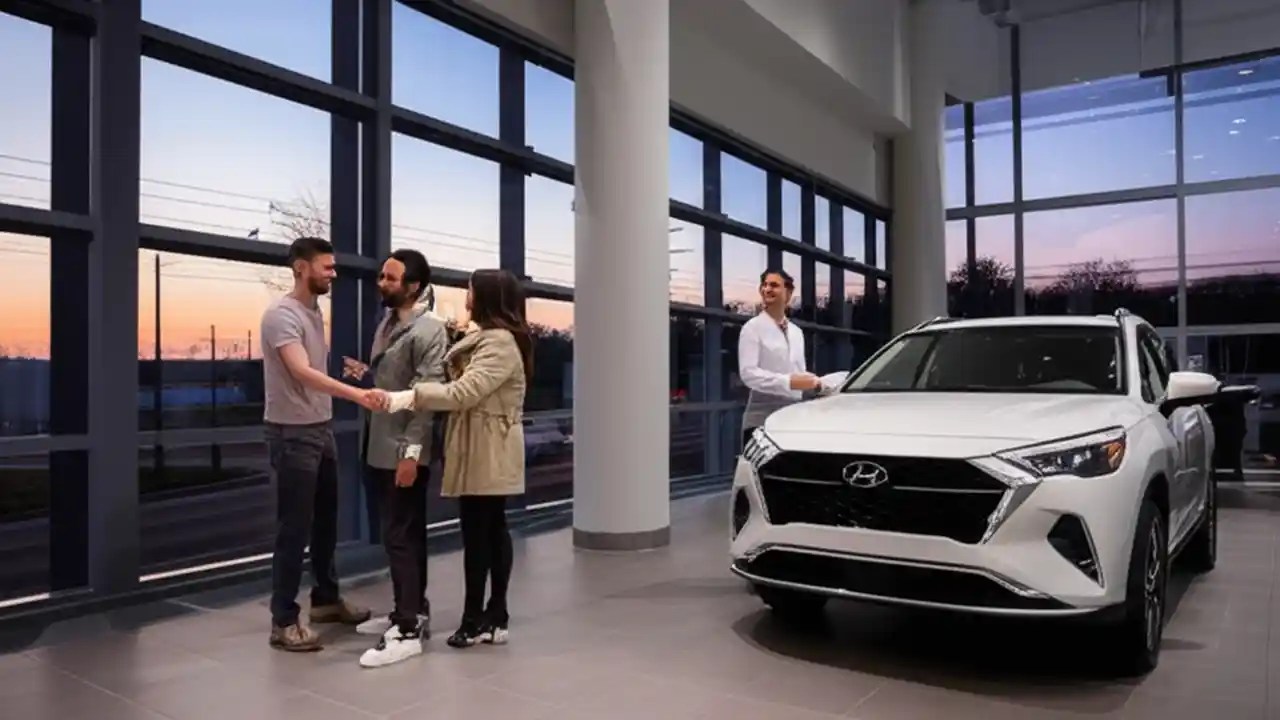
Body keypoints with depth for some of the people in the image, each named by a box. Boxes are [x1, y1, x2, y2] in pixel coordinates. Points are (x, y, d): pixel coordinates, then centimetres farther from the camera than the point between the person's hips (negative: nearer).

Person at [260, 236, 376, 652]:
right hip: (293, 435, -9)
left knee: (325, 521, 16)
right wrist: (355, 394, -42)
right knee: (294, 528, -2)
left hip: (322, 430, 9)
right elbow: (301, 372, -30)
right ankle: (283, 621, 8)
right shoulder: (282, 315, -17)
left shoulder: (315, 311, 11)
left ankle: (326, 599, 31)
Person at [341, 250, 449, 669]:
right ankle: (410, 611, 28)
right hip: (380, 448, 9)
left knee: (400, 537, -5)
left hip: (404, 451, -9)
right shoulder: (386, 323, 13)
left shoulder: (428, 331, -14)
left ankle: (408, 632, 2)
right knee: (404, 535, 16)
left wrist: (411, 452, -23)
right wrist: (364, 373, 6)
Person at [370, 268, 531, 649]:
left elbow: (463, 392, -26)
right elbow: (465, 387, 15)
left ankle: (477, 620, 5)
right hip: (483, 450, 11)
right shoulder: (486, 337, 18)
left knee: (477, 533, -4)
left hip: (487, 452, -11)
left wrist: (408, 397, -26)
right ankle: (495, 616, 19)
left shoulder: (501, 343, -18)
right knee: (492, 530, 12)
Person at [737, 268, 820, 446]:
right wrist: (789, 382, -25)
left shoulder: (796, 332, 17)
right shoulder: (753, 327, -4)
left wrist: (811, 381, -2)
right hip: (762, 418, -6)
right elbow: (748, 373, -15)